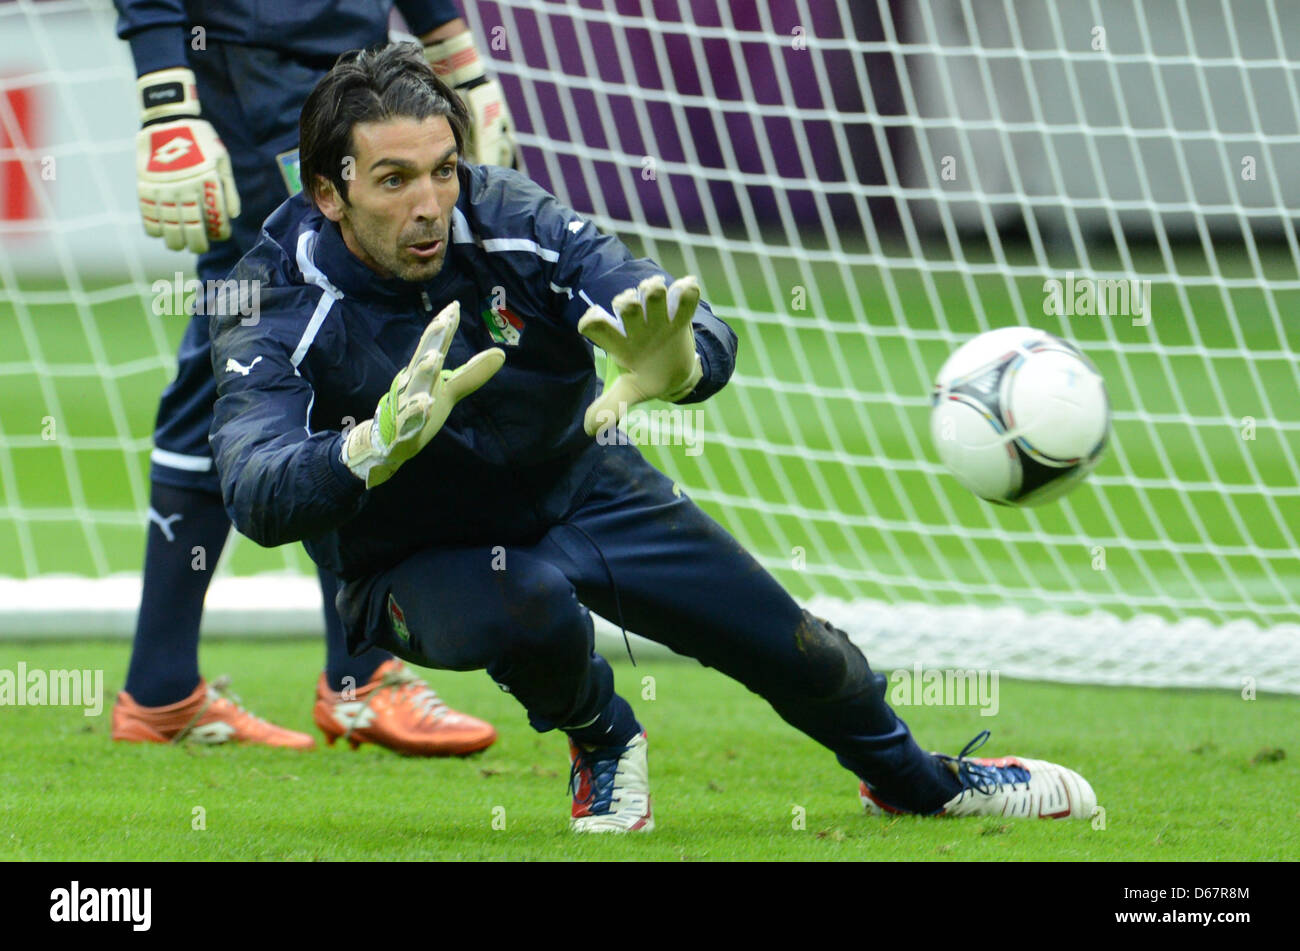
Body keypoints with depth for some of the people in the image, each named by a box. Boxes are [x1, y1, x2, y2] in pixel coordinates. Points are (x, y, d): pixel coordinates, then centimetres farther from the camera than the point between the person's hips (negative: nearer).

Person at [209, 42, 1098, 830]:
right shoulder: (279, 307, -27)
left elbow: (707, 335, -27)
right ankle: (601, 741, 0)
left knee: (802, 656, 6)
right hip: (420, 562, -3)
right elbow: (256, 495, -42)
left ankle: (916, 780, 42)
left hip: (582, 487, 3)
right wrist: (380, 445, -62)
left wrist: (677, 365, -53)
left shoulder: (511, 217, -22)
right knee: (530, 610, -37)